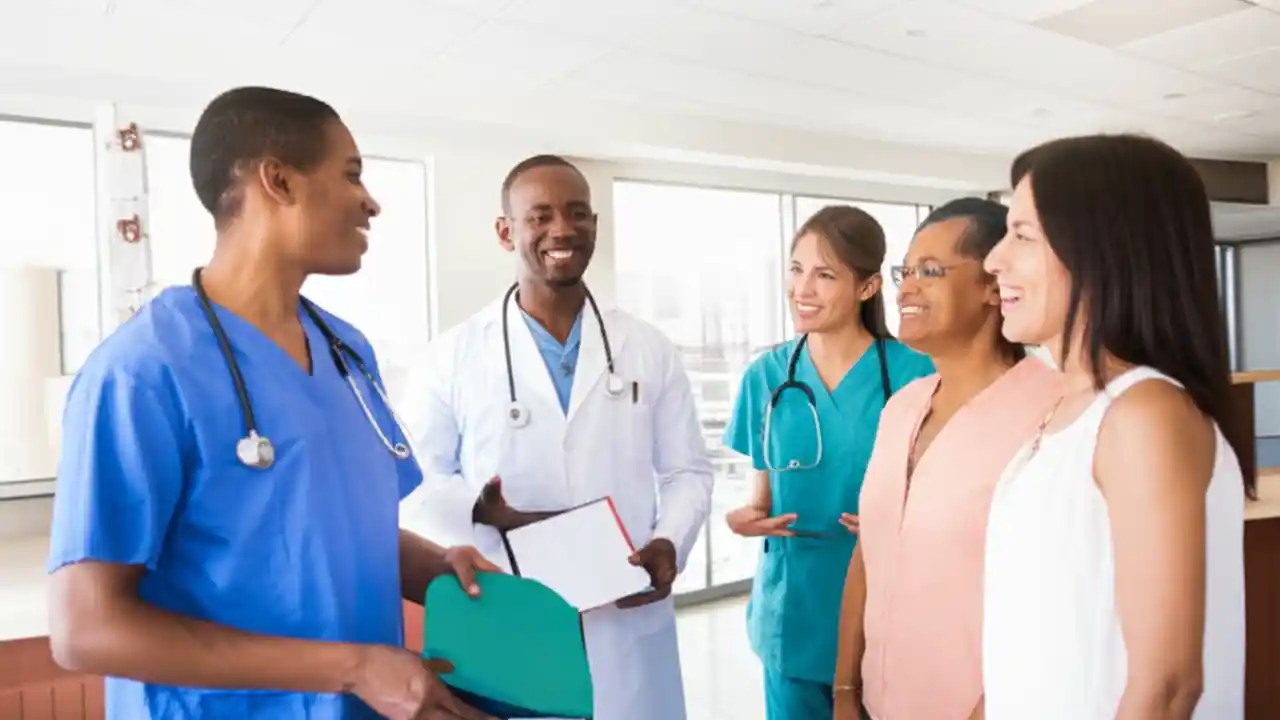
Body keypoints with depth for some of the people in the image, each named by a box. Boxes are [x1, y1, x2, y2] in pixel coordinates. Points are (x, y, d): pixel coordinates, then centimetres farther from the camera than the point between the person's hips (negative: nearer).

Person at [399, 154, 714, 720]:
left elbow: (687, 472, 9)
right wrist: (480, 510, -17)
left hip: (629, 627, 2)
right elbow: (418, 487, 2)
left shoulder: (650, 350, 7)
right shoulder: (453, 357, 0)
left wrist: (670, 543, -9)